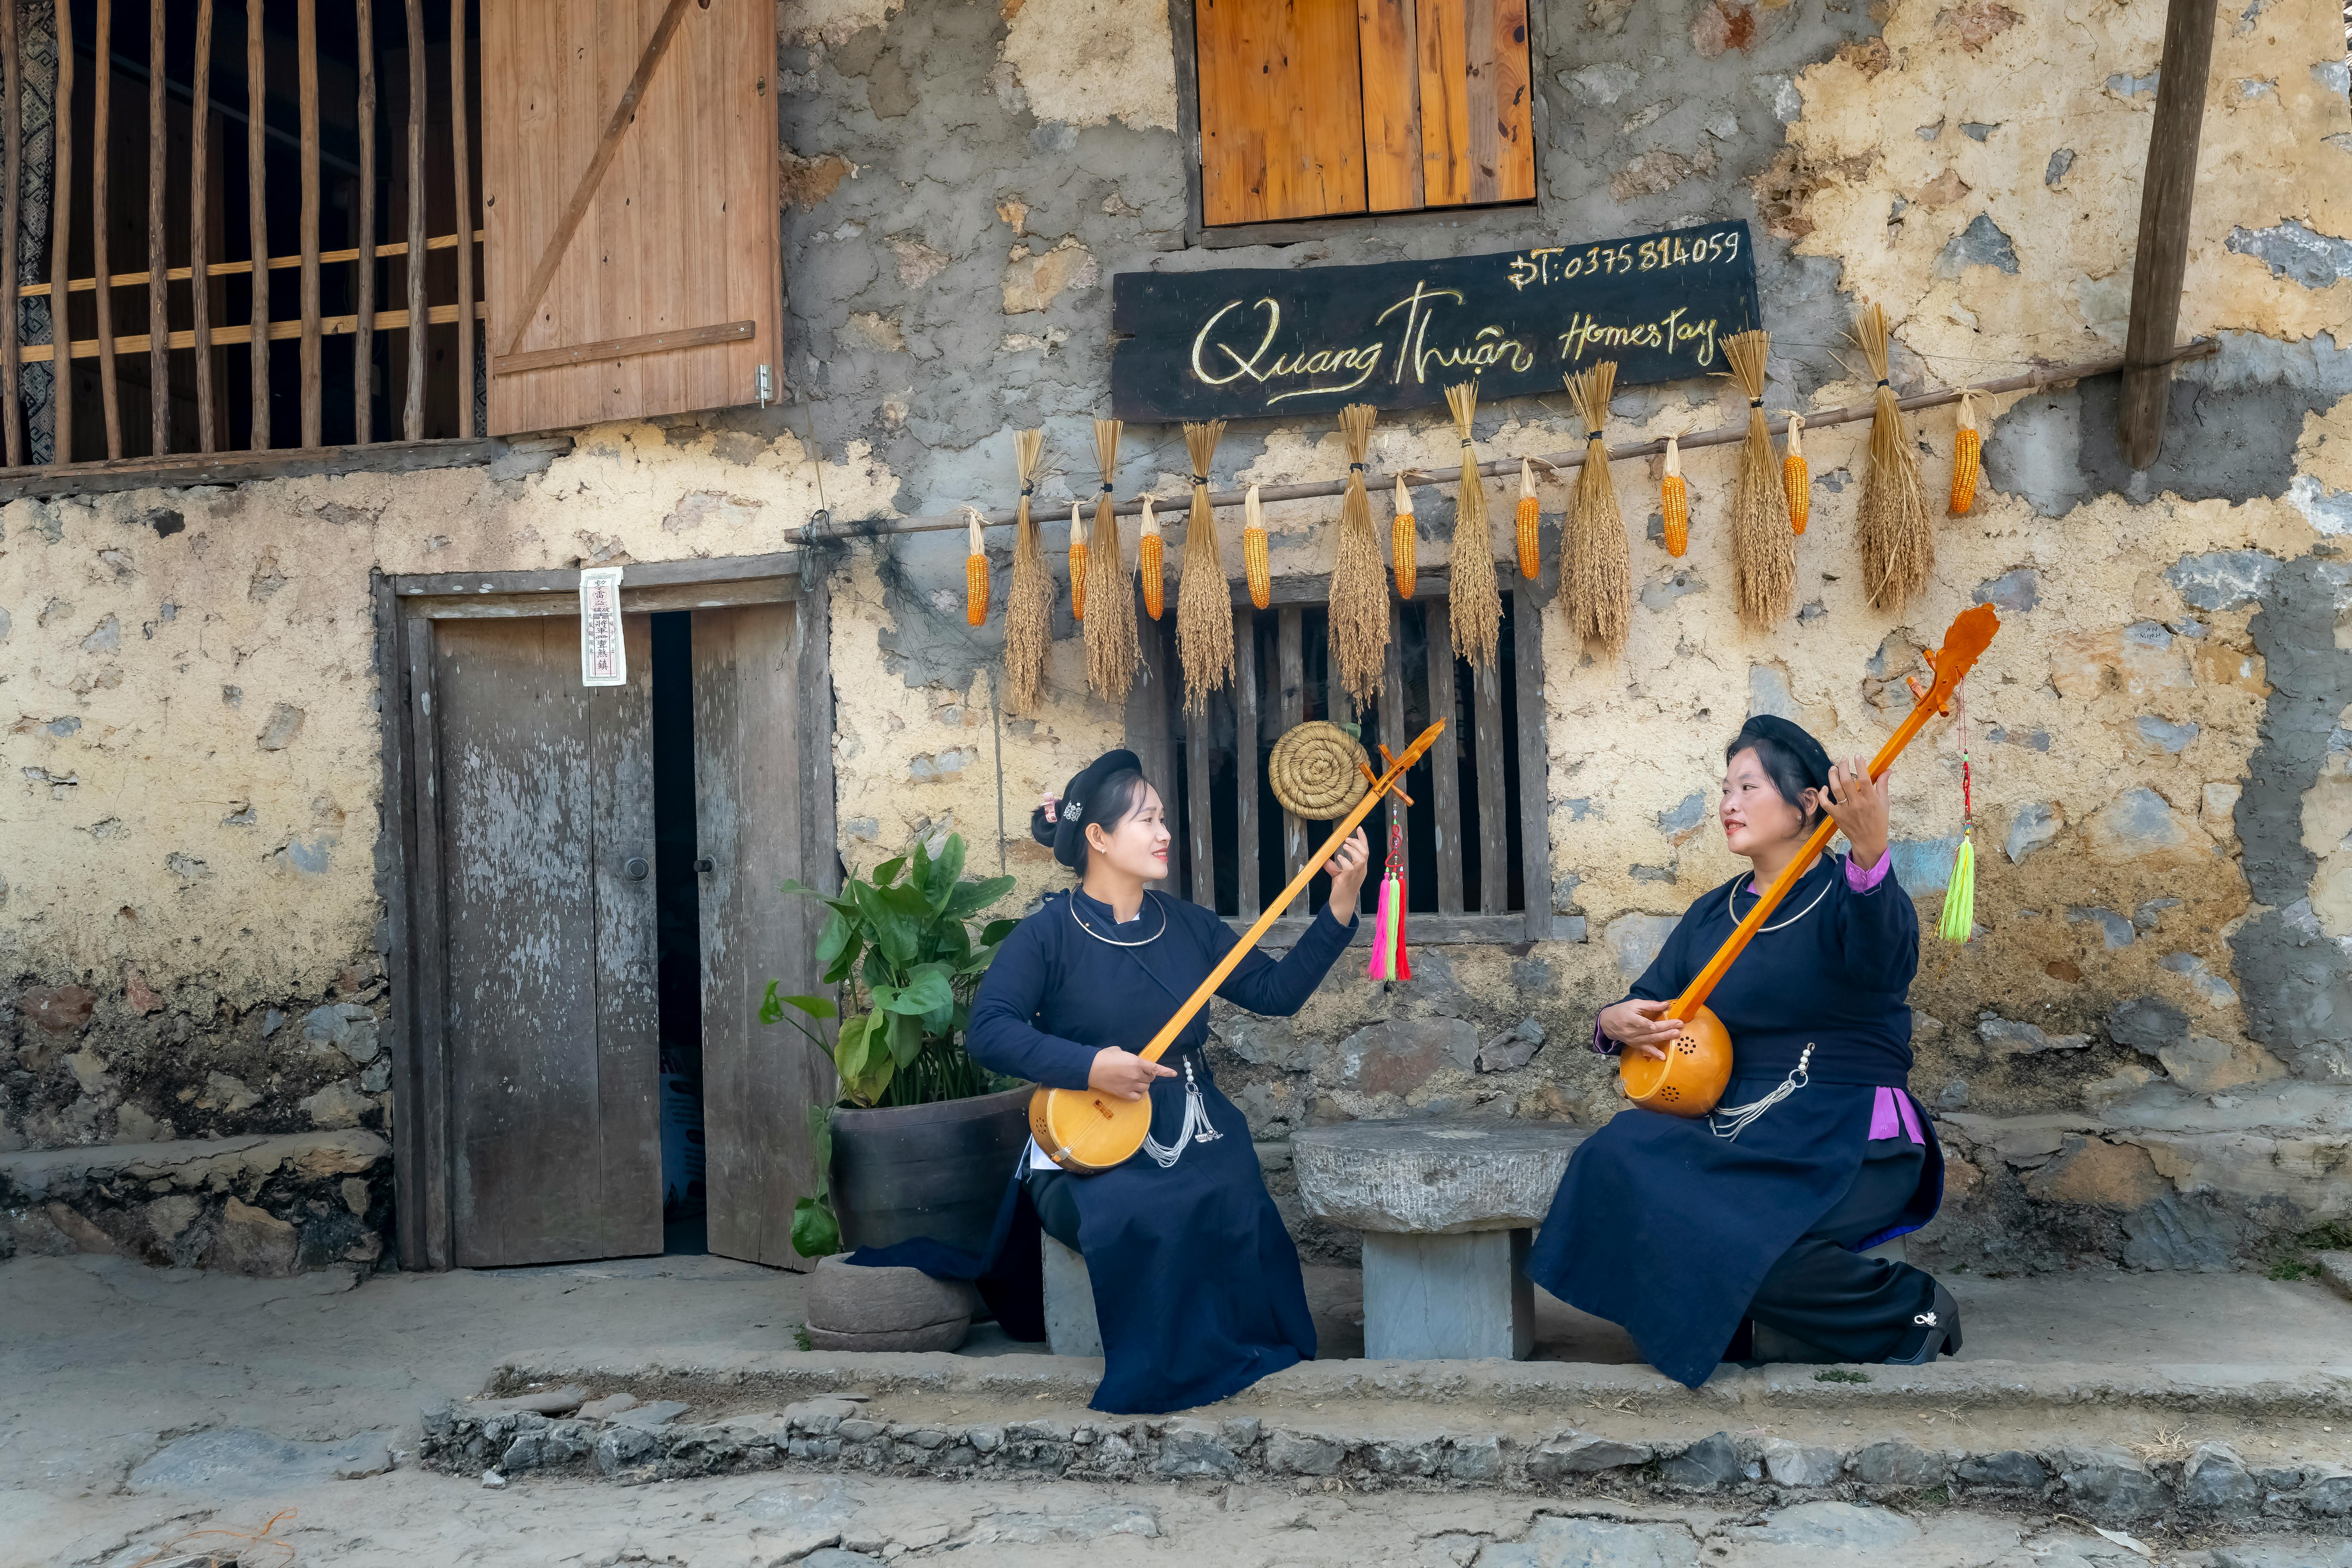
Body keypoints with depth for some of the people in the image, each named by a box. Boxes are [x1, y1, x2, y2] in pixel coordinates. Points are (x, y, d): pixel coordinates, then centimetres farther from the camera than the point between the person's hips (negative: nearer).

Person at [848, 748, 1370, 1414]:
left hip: (1193, 1133, 4)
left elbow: (1276, 992, 8)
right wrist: (1088, 1067, -22)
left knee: (1227, 1203, -28)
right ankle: (1159, 1375, -10)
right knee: (1146, 1216, -34)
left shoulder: (1187, 925, 12)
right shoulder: (1050, 933, -3)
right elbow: (988, 1030, -13)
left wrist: (1340, 908, 0)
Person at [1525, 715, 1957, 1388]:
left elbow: (1885, 960, -28)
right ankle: (1718, 1332, -2)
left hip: (1851, 1142, -5)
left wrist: (1871, 854, -46)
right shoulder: (1712, 914, 16)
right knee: (1621, 1157, -25)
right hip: (1739, 1132, 5)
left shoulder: (1845, 894, -3)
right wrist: (1616, 1023, -5)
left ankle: (1911, 1311, -2)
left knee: (1745, 1242, -32)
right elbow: (1645, 1004, 21)